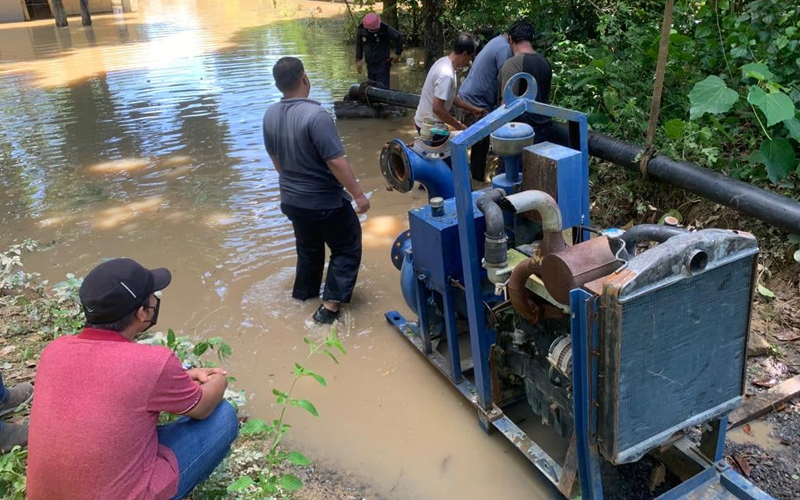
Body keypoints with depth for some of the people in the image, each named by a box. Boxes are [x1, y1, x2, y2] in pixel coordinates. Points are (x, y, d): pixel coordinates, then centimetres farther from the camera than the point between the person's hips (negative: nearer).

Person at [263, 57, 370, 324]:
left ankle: (304, 295, 38)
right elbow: (336, 161, -26)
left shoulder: (270, 115, -3)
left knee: (308, 249, 25)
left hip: (291, 199, 7)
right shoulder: (315, 115, -26)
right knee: (347, 248, 11)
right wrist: (358, 193, -17)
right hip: (325, 201, -7)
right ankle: (330, 305, 7)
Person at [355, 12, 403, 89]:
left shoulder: (385, 29, -14)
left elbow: (399, 37, -1)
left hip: (382, 65, -4)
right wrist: (358, 60, 9)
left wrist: (397, 54, 2)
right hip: (370, 65, 5)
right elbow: (359, 45, 12)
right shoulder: (361, 29, -3)